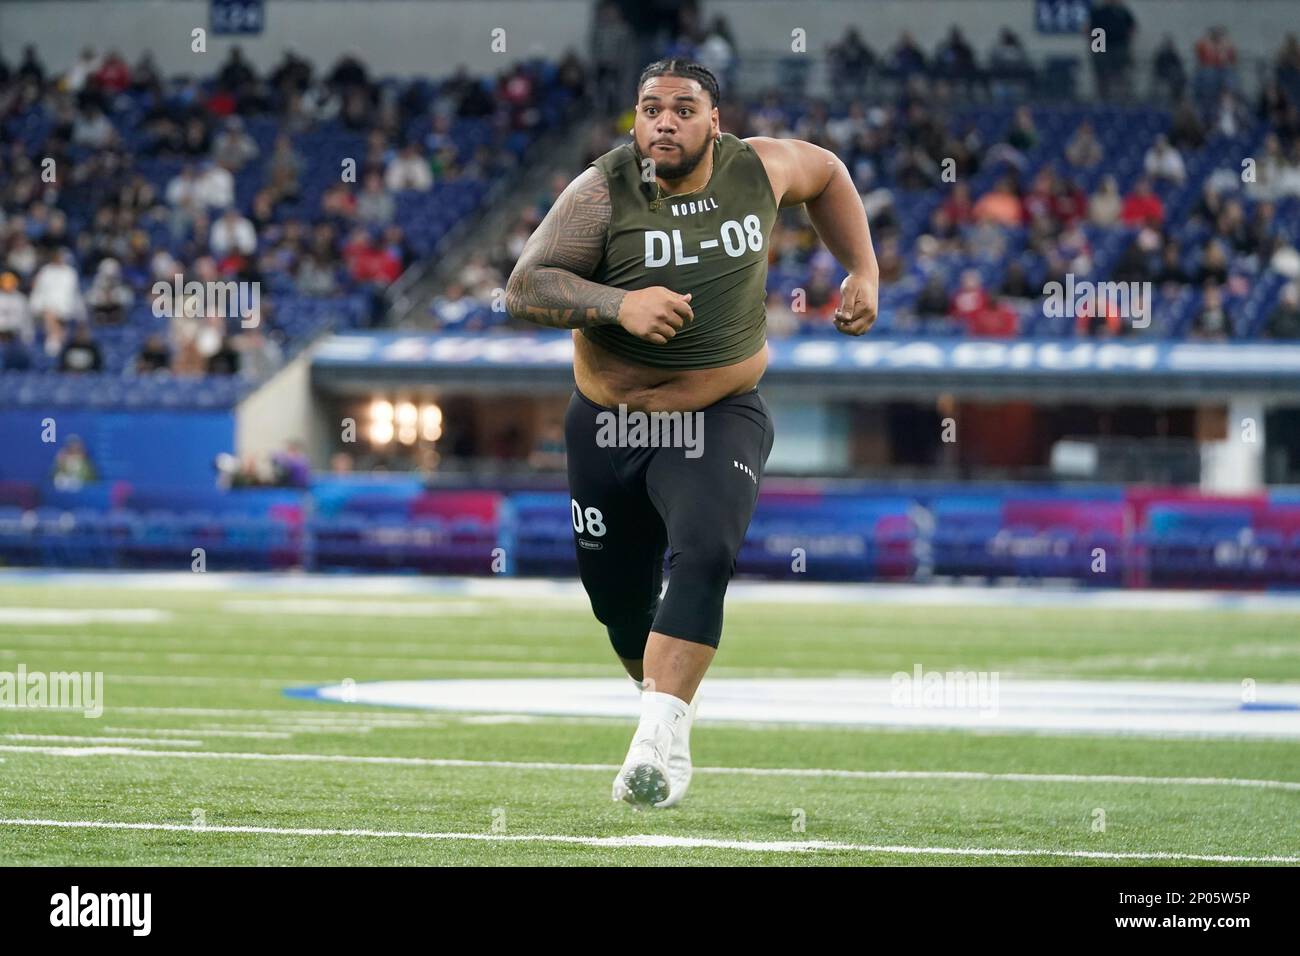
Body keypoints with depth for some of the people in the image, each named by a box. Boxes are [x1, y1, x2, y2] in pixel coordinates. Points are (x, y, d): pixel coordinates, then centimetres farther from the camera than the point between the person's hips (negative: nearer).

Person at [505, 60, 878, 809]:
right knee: (618, 597, 10)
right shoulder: (603, 193, -12)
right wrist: (618, 304, -32)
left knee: (705, 558, -26)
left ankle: (662, 735, -30)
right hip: (610, 423, 1)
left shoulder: (759, 169, -3)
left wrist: (863, 272, 13)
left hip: (722, 419, 0)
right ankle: (674, 692, 41)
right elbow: (524, 289, -19)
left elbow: (828, 173, 20)